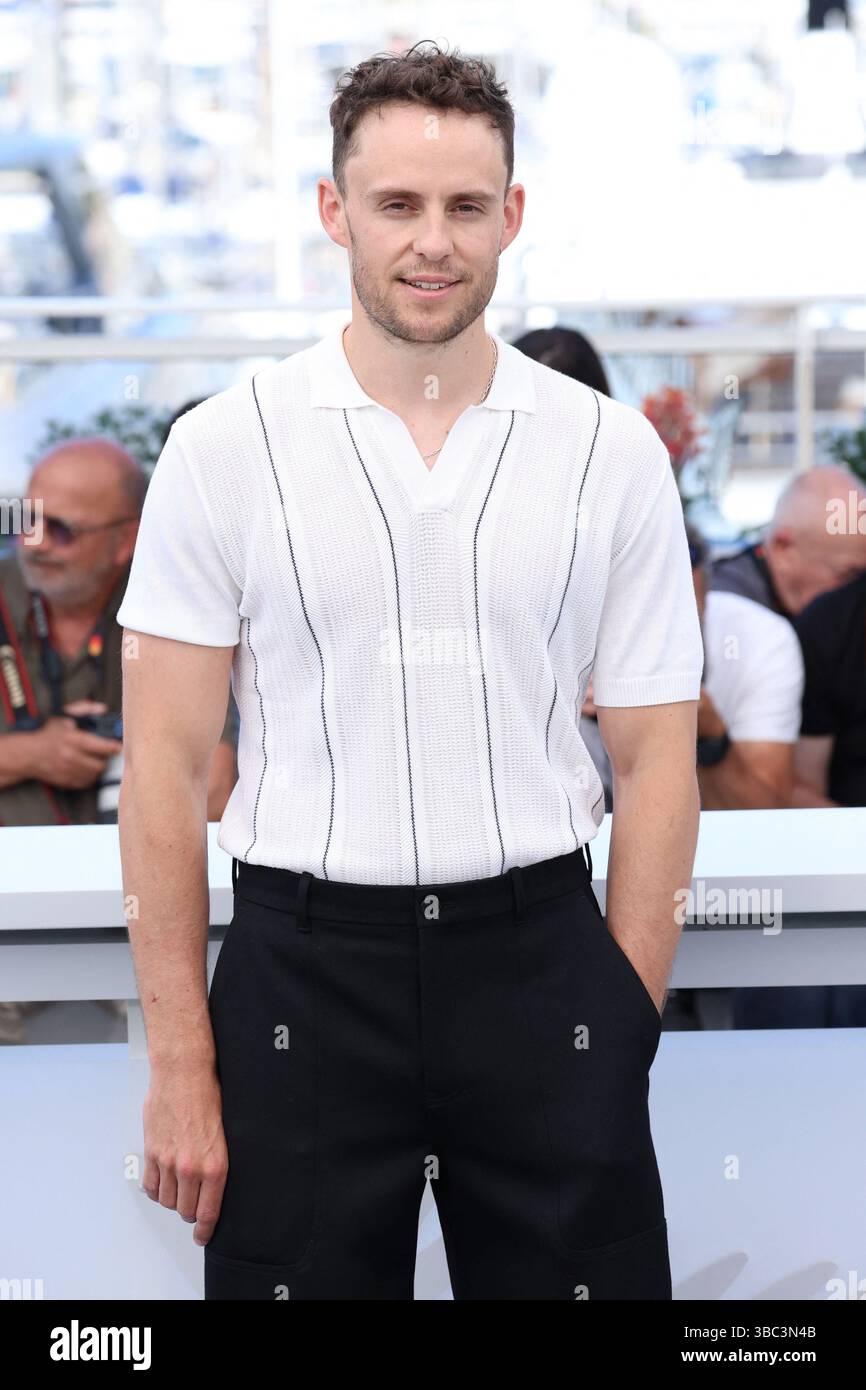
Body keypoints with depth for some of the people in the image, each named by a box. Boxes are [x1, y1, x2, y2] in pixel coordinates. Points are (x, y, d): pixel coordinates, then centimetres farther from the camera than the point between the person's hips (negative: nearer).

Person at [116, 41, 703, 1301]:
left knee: (580, 1269, 7)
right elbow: (166, 766, -1)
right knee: (302, 1271, 8)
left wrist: (628, 1032, -2)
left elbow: (655, 762, 4)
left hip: (539, 957, 1)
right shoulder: (225, 447, -1)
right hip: (305, 962, -1)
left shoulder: (613, 452, 2)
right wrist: (180, 1068, -4)